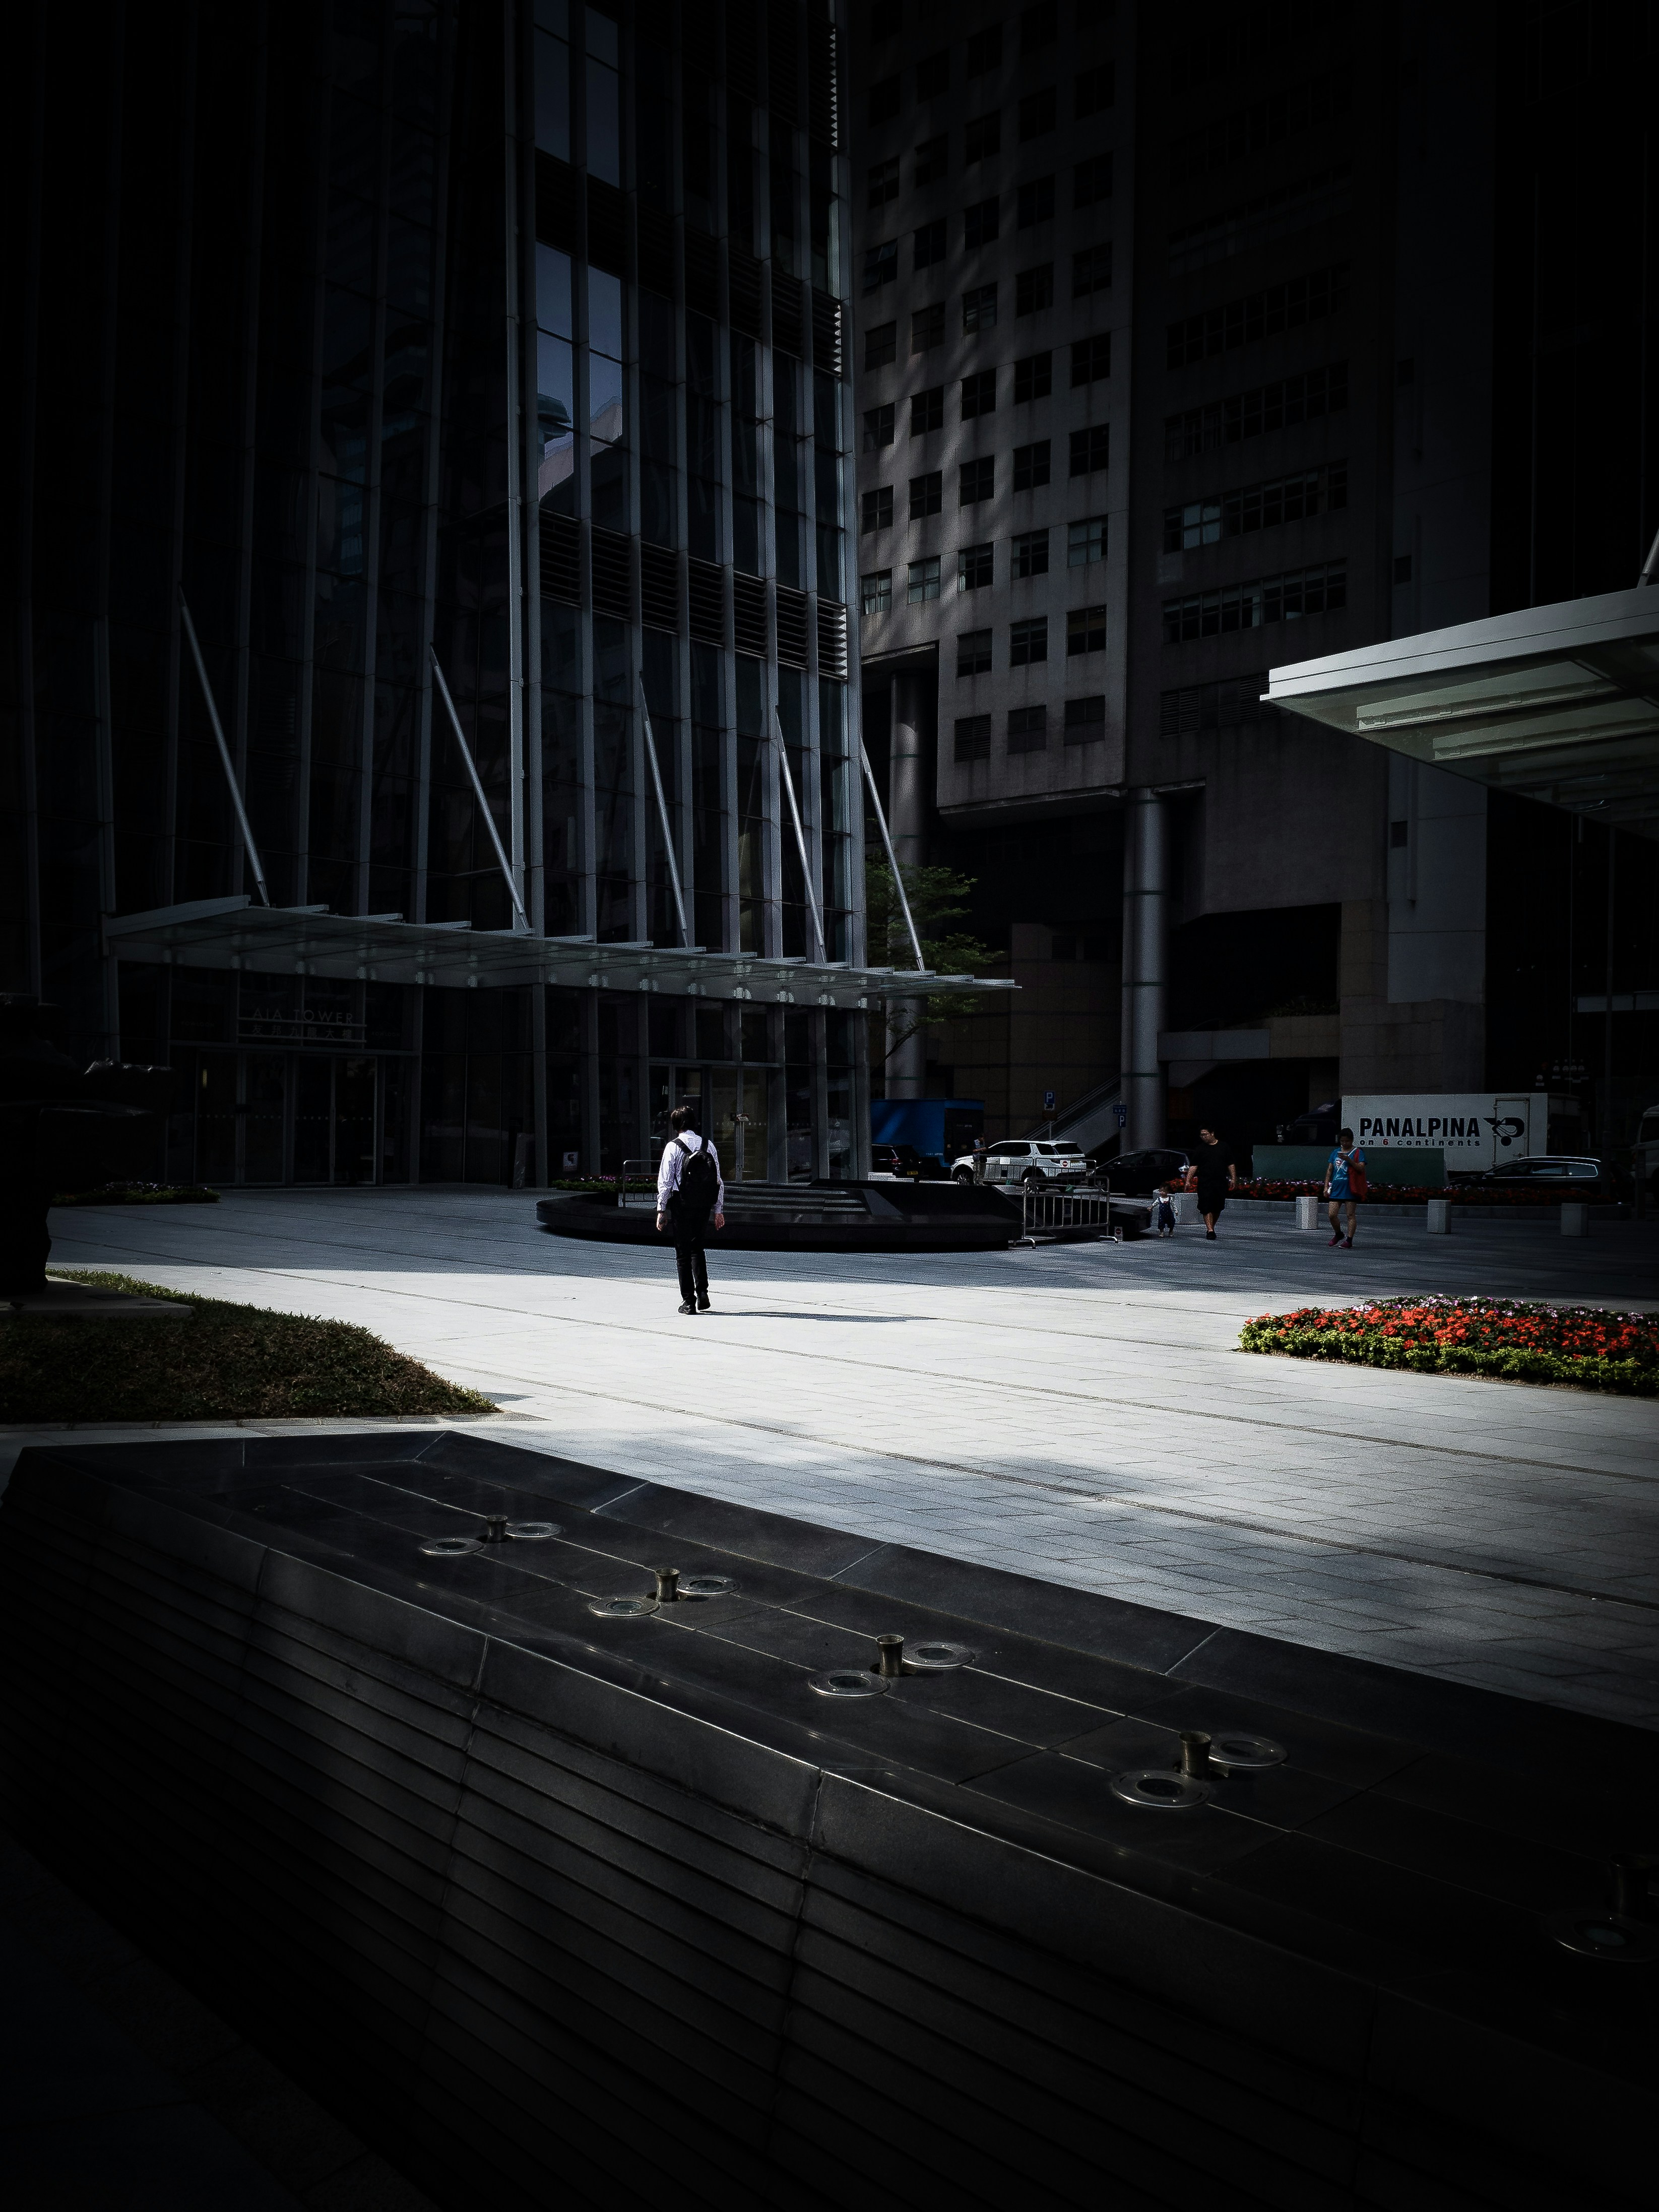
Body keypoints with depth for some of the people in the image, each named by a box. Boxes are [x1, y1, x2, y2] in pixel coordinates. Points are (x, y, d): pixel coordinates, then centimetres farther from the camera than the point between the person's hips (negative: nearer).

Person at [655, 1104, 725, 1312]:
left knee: (683, 1252, 5)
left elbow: (665, 1181, -9)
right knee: (697, 1248, 19)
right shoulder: (708, 1145, 5)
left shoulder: (673, 1147, -7)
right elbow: (718, 1180, 5)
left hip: (681, 1204, -4)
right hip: (704, 1205, 4)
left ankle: (688, 1300, 5)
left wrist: (661, 1210, -4)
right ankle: (703, 1292, 5)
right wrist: (719, 1210, 10)